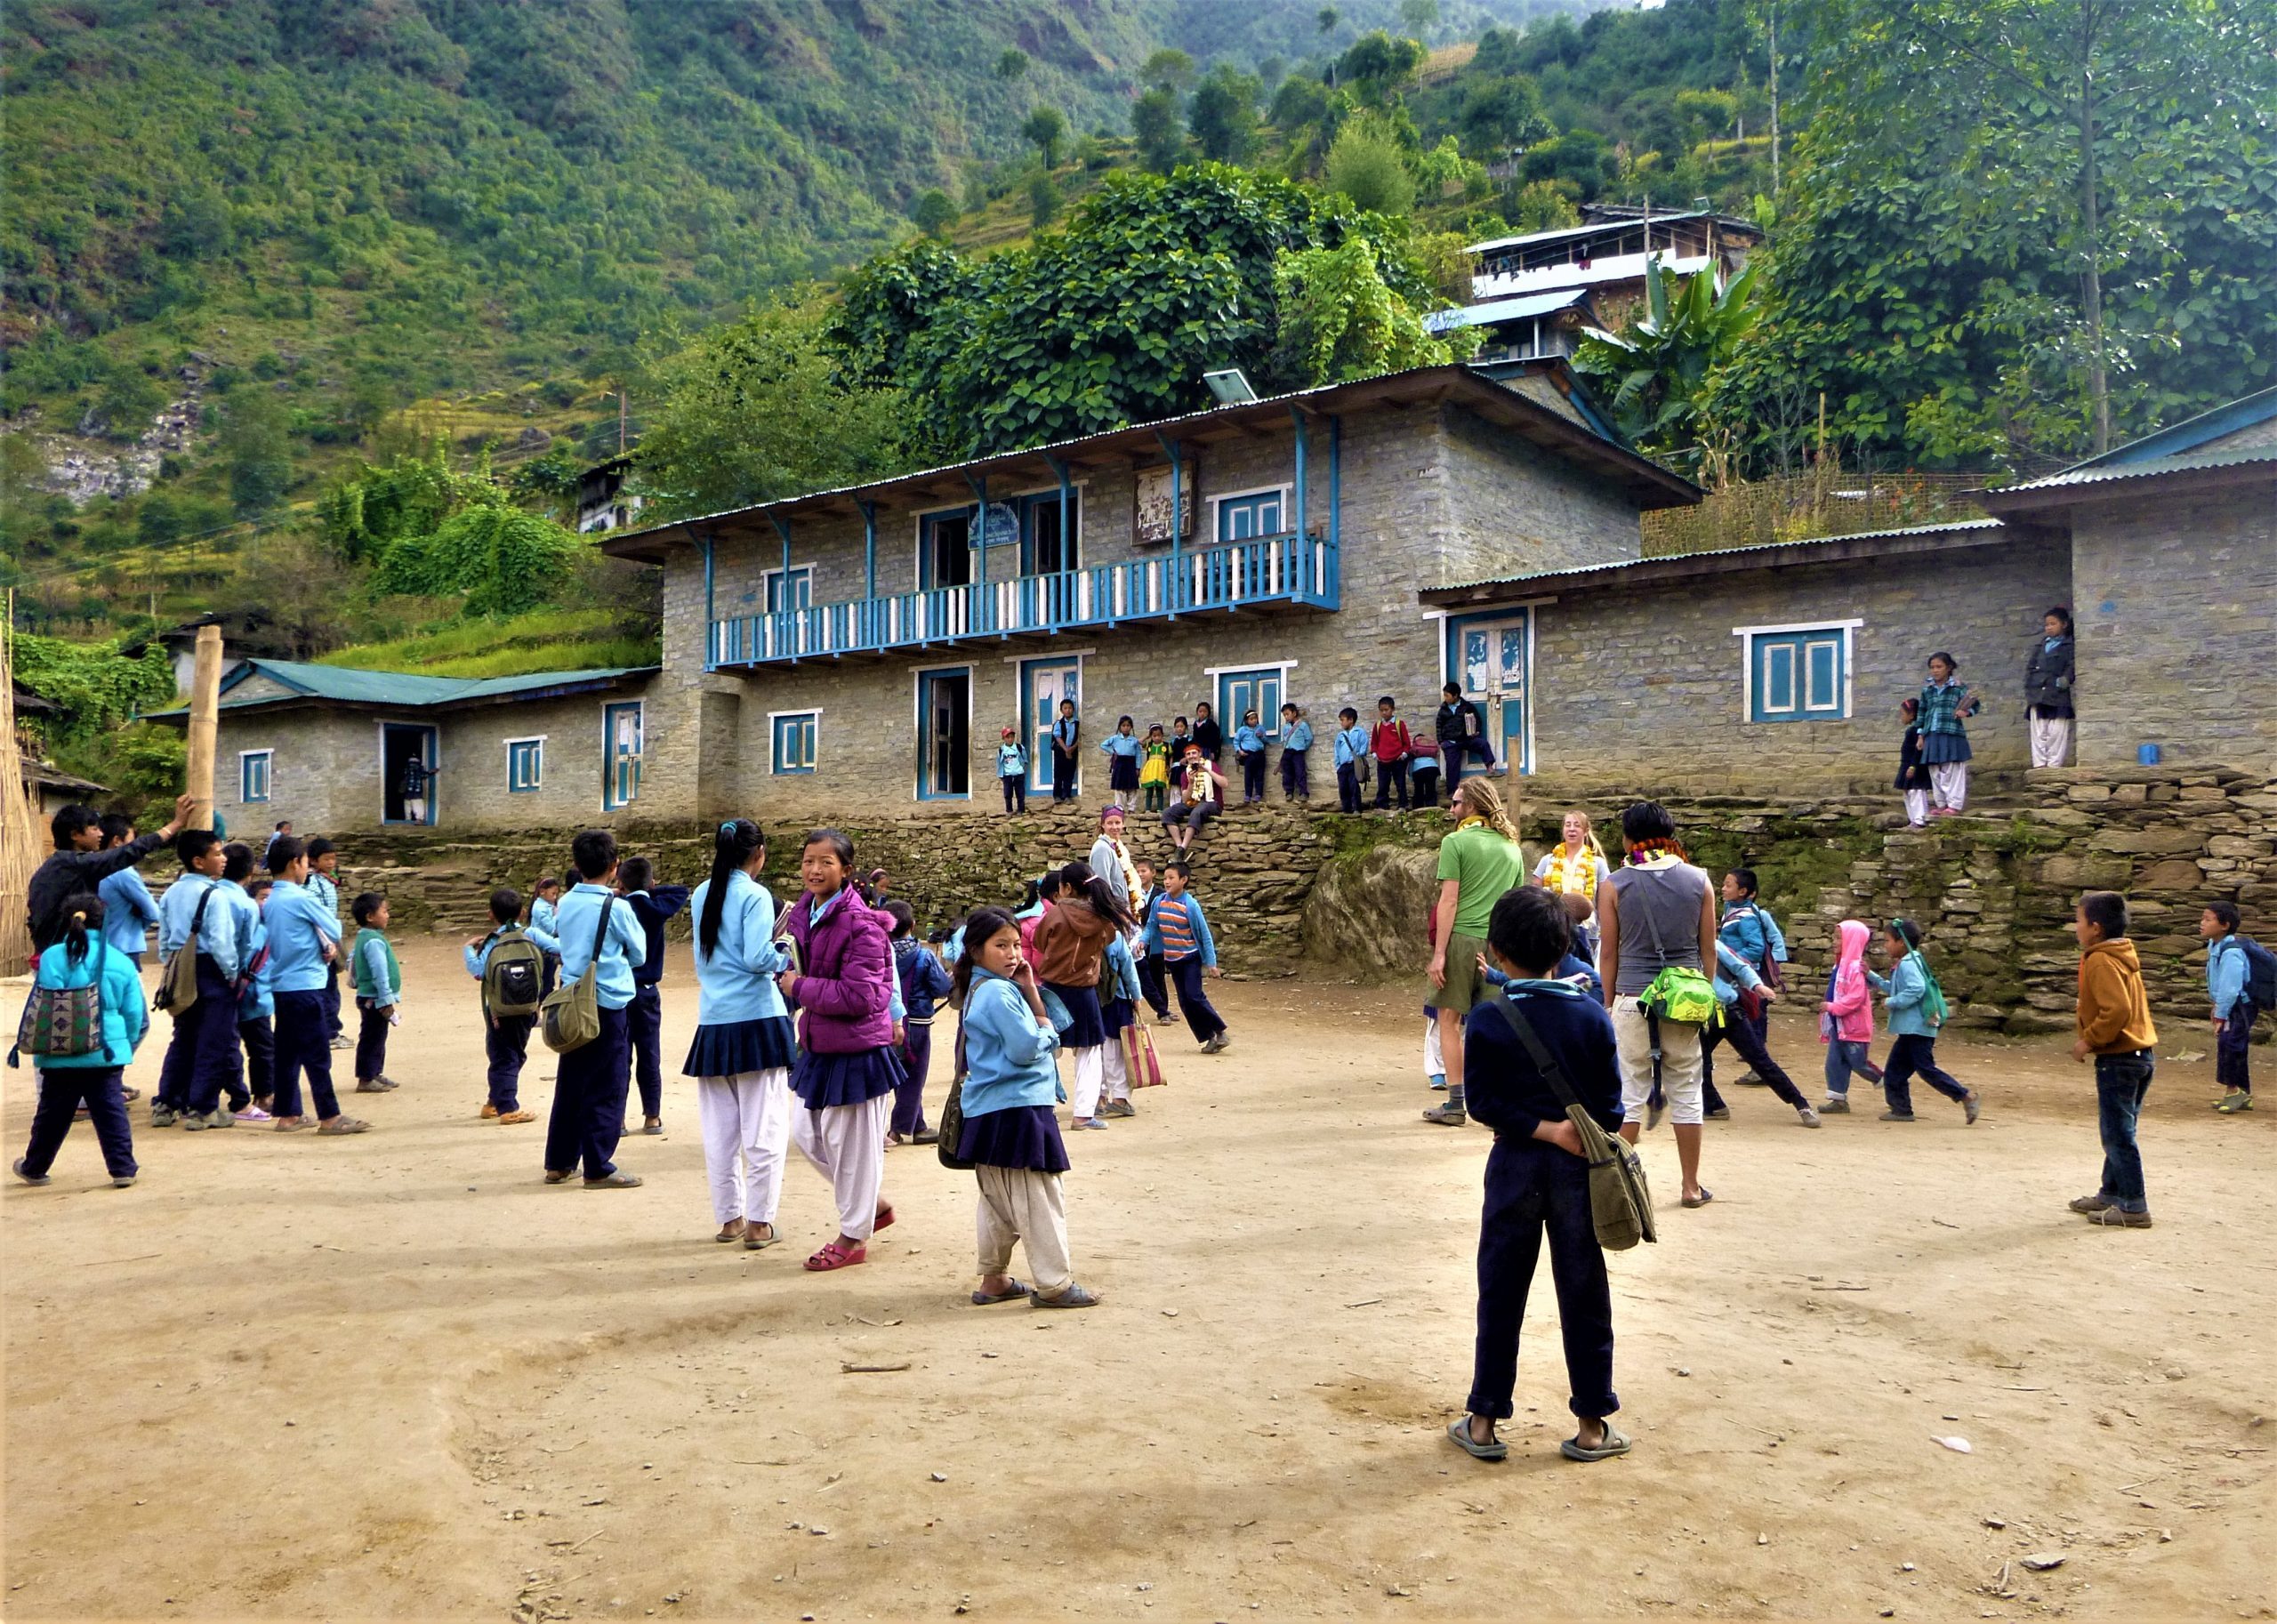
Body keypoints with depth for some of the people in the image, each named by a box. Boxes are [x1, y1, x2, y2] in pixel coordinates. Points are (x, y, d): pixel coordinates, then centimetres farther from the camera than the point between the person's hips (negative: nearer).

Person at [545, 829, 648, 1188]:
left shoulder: (565, 904, 4)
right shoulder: (616, 908, -12)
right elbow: (639, 954, 0)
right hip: (609, 1005, -6)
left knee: (569, 1084, 14)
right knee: (606, 1090, 1)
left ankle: (559, 1162, 21)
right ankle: (598, 1168, 4)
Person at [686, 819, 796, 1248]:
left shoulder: (702, 895, 10)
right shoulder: (754, 895, -10)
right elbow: (758, 957, -19)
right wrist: (786, 958, -1)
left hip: (712, 1023, 6)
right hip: (756, 1019, -6)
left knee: (719, 1129, 12)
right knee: (763, 1129, 1)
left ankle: (729, 1218, 20)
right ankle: (759, 1223, 3)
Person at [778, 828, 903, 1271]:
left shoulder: (860, 924, -21)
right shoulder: (802, 915, 4)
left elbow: (859, 996, -25)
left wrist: (800, 988, -18)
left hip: (857, 1051, -9)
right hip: (819, 1047, 9)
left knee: (850, 1143, 4)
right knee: (806, 1134, 17)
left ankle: (853, 1237, 23)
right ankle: (876, 1204, 35)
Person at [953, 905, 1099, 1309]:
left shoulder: (983, 989, 15)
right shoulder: (998, 993, -17)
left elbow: (1042, 1030, 13)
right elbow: (1028, 1048, -24)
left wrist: (1031, 992, 1)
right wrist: (1045, 1028, -4)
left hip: (993, 1110, 11)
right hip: (1014, 1109, -11)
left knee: (999, 1200, 17)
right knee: (1040, 1200, -4)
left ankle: (994, 1280, 25)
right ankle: (1053, 1284, 2)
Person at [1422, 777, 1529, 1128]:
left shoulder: (1456, 842, -4)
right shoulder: (1511, 846, 14)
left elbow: (1449, 901, -10)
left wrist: (1439, 952, -10)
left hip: (1462, 938, -5)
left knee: (1449, 1019, 5)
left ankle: (1455, 1104, 5)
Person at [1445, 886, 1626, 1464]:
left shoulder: (1487, 1019, -9)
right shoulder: (1593, 1015, -6)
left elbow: (1484, 1103, -13)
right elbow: (1610, 1106, -3)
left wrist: (1544, 1129, -11)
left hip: (1514, 1167, -1)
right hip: (1578, 1172, 1)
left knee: (1500, 1296, 9)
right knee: (1583, 1297, 10)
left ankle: (1483, 1421, 17)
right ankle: (1591, 1427, 19)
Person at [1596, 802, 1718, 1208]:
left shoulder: (1614, 885, -3)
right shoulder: (1698, 881, 2)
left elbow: (1608, 953, 0)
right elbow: (1708, 950, 6)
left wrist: (1609, 1003, 10)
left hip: (1632, 998, -2)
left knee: (1629, 1094, 6)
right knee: (1686, 1093, 10)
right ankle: (1692, 1186, 17)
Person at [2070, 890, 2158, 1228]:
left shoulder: (2101, 961, -17)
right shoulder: (2122, 955, 14)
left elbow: (2116, 1010, -27)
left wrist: (2089, 1040, -18)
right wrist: (2094, 1040, 16)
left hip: (2118, 1059, -10)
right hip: (2139, 1054, 10)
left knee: (2118, 1134, -4)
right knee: (2119, 1132, 18)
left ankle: (2133, 1207, 0)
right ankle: (2111, 1194, 28)